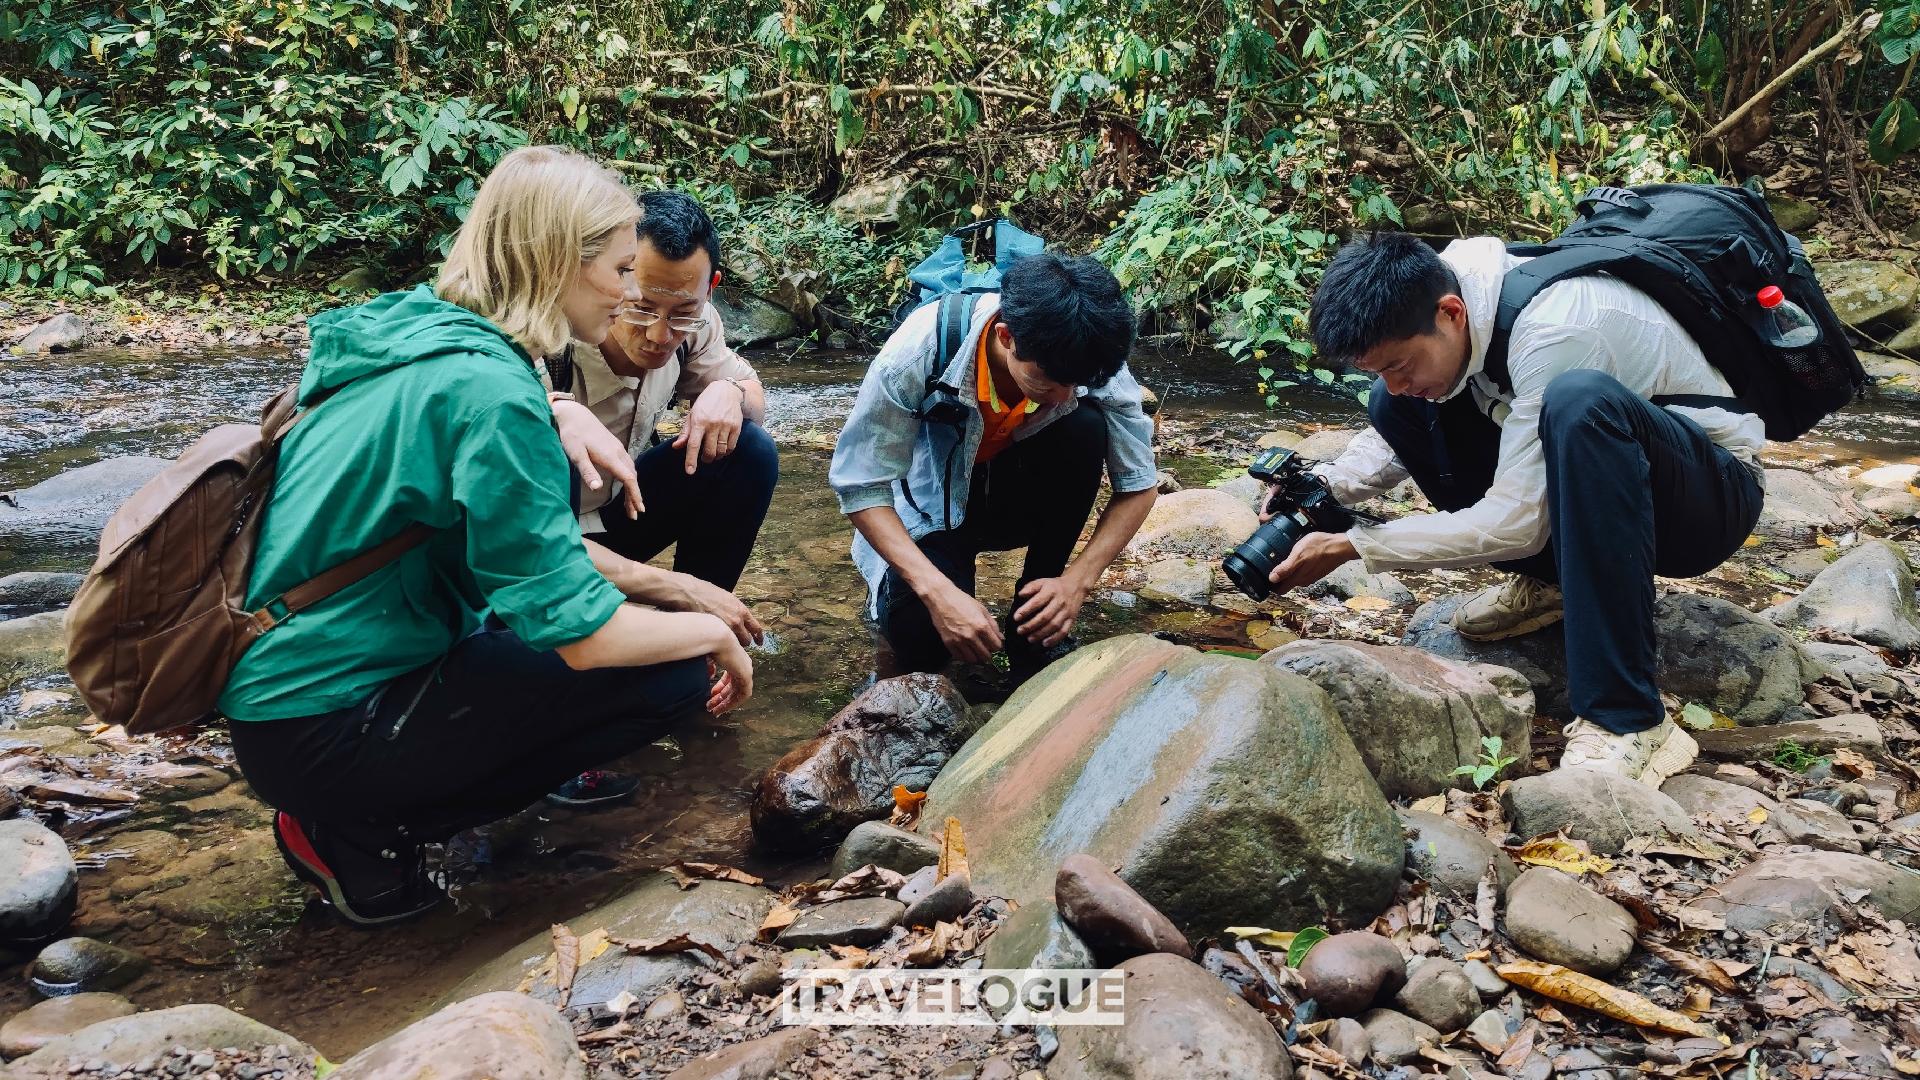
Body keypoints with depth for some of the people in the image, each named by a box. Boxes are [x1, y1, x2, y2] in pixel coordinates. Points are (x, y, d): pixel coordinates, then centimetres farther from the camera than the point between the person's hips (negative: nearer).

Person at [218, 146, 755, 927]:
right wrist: (713, 632, -5)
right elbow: (579, 633, -22)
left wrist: (665, 585, 15)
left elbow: (535, 545, 17)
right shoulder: (486, 388, -22)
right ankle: (363, 834, -4)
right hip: (322, 734, -9)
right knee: (672, 674, -10)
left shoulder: (420, 338, 6)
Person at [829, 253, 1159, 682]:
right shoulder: (914, 354, -33)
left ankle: (1033, 627, -13)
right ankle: (892, 591, 9)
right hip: (935, 500, -2)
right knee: (922, 638, -31)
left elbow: (1139, 484, -15)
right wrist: (940, 593, -37)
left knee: (1086, 428, -29)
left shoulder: (1089, 357, -26)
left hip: (1018, 498, 3)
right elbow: (859, 485, -26)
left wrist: (1077, 580, -30)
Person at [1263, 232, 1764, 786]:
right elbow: (1400, 419, 6)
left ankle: (1628, 721, -38)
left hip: (1713, 493, -7)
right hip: (1591, 472, 7)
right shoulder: (1436, 293, -10)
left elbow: (1516, 522, -32)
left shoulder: (1551, 332, -32)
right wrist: (1321, 487, -13)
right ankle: (1547, 580, 3)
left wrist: (1350, 547, -30)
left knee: (1579, 400, -41)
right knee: (1393, 411, -5)